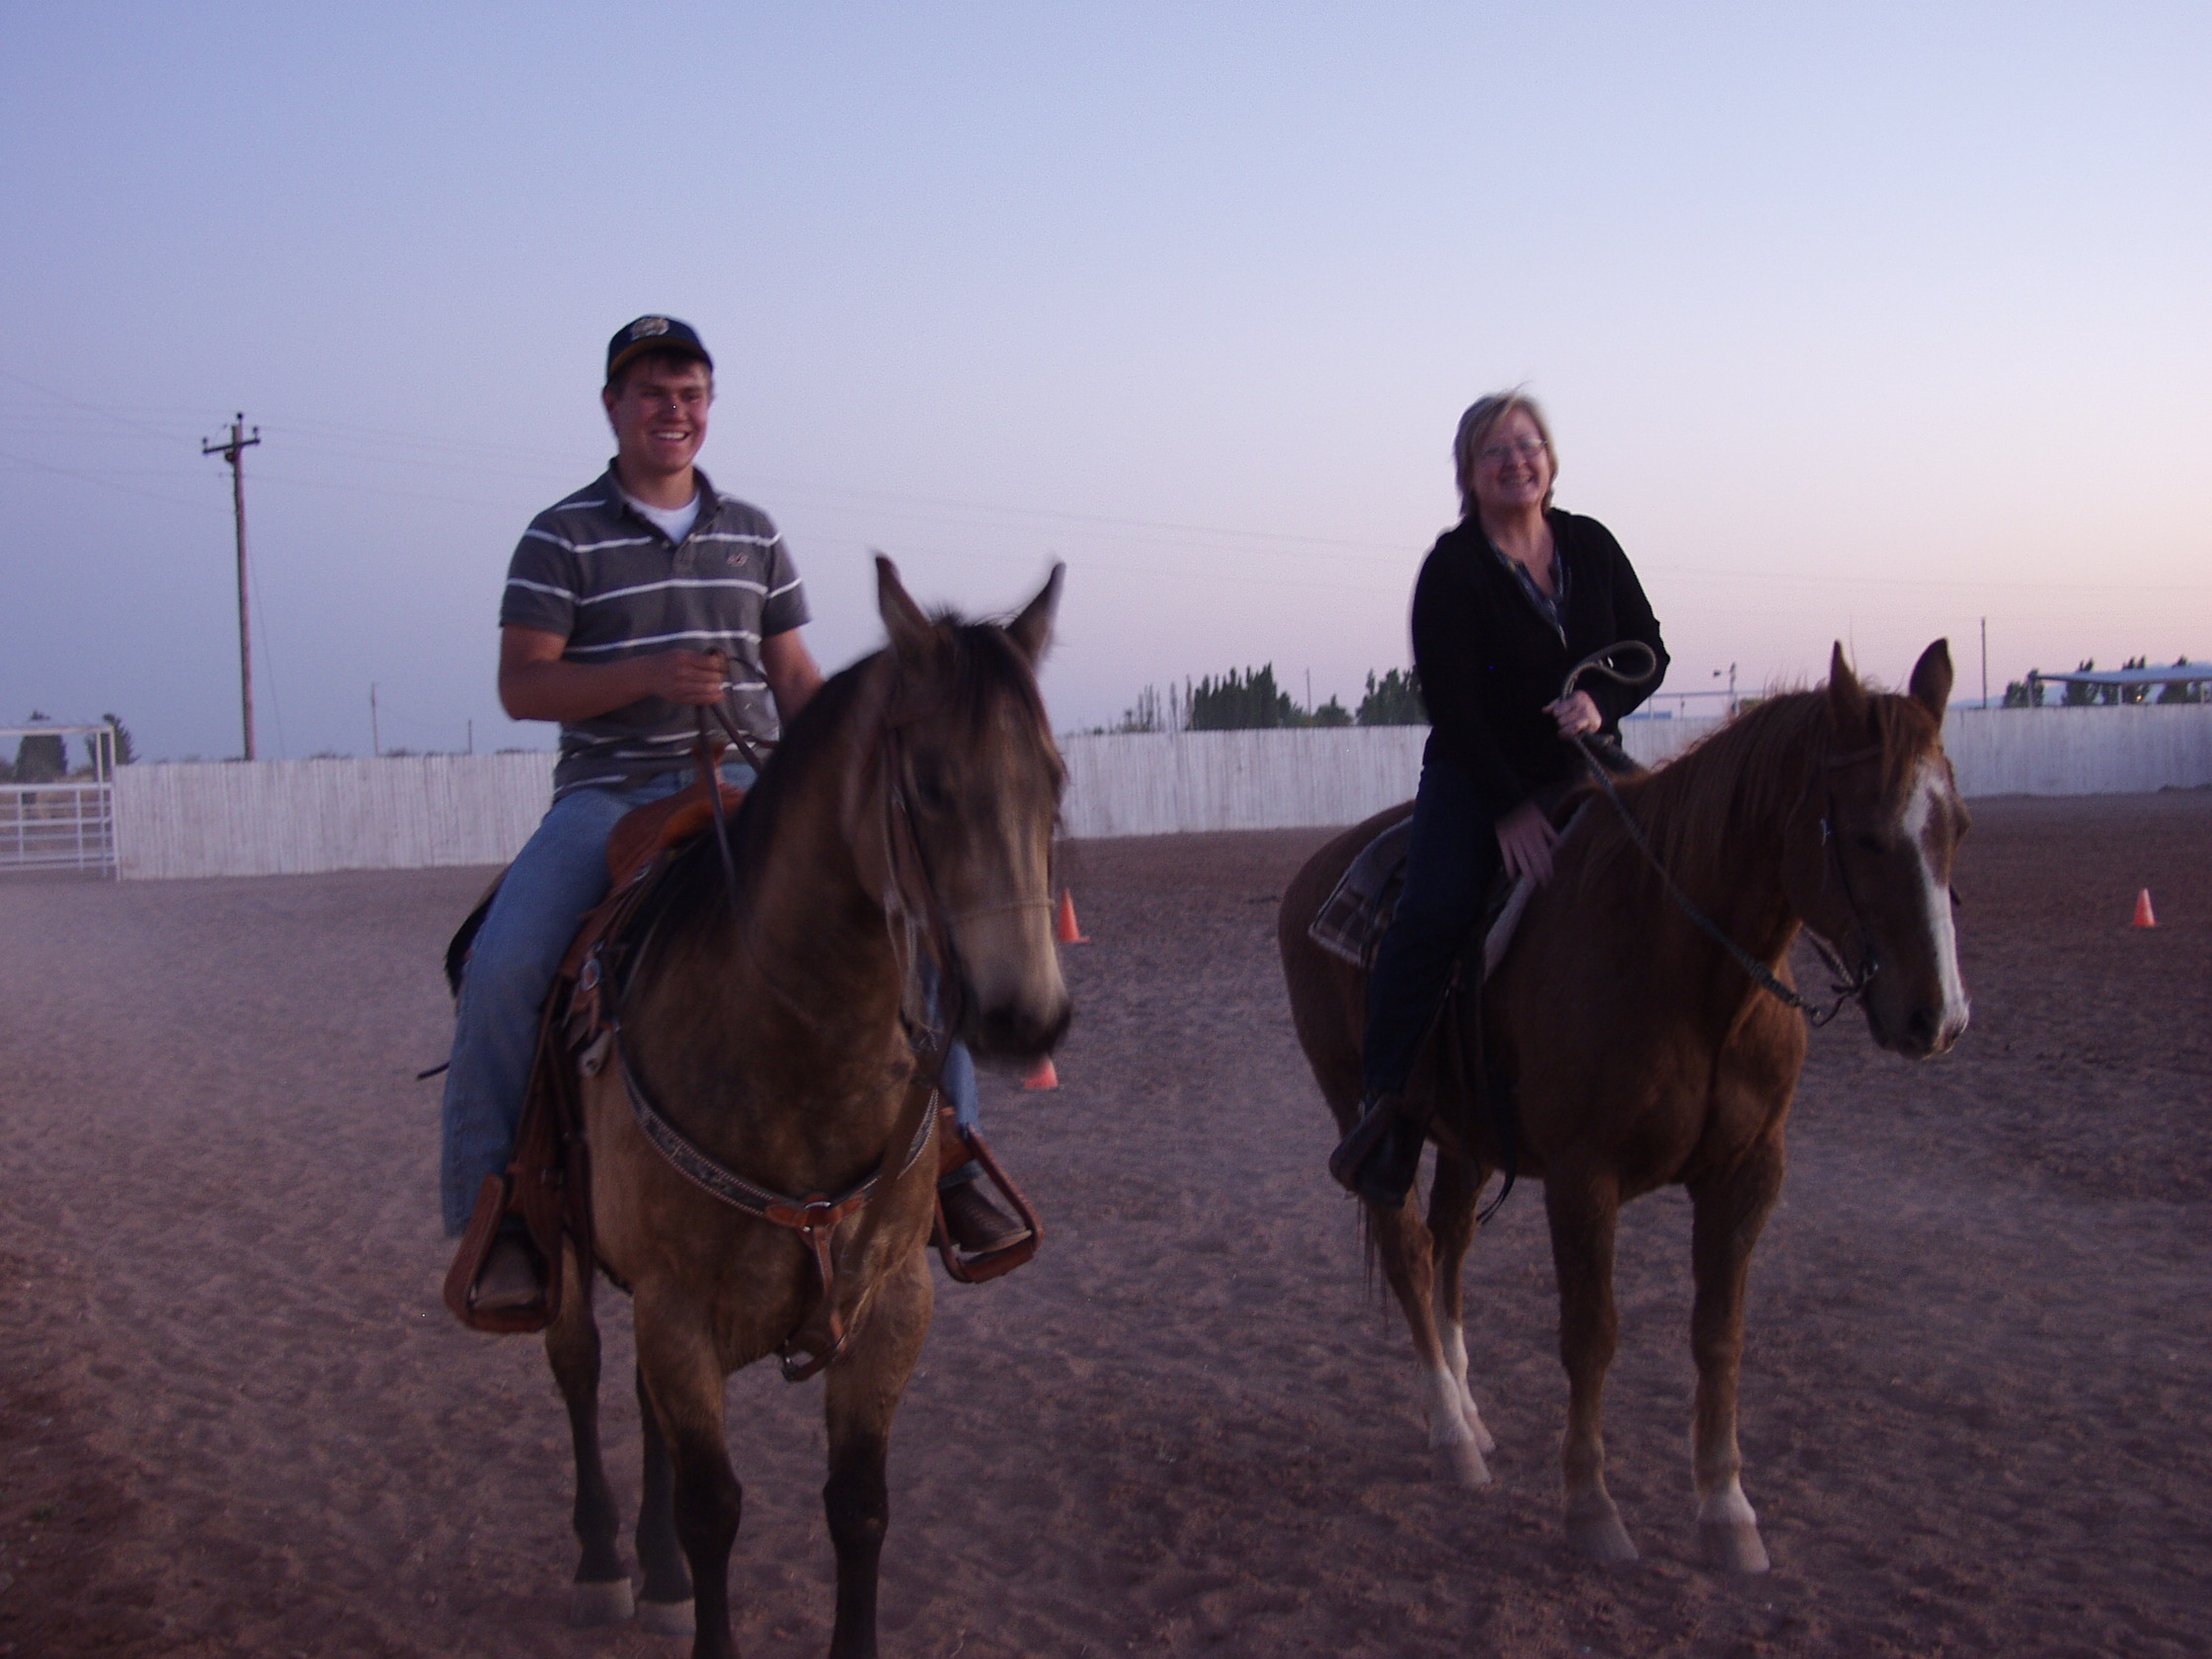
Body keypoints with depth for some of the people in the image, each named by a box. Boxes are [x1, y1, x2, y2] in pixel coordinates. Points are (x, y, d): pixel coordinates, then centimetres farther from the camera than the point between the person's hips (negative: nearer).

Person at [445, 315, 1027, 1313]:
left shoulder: (754, 537, 15)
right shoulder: (561, 538, 3)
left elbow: (796, 681, 16)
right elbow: (521, 685, -5)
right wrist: (648, 676, -20)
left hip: (748, 786, 3)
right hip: (608, 795, -3)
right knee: (501, 966, -25)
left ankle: (947, 1164, -1)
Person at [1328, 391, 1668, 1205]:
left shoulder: (1592, 545, 4)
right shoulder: (1451, 569, -8)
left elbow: (1649, 649, 7)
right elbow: (1449, 702, -14)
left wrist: (1602, 702, -16)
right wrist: (1508, 809, -20)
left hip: (1583, 768, 5)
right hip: (1476, 775, -4)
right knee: (1432, 912, -26)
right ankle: (1389, 1104, -21)